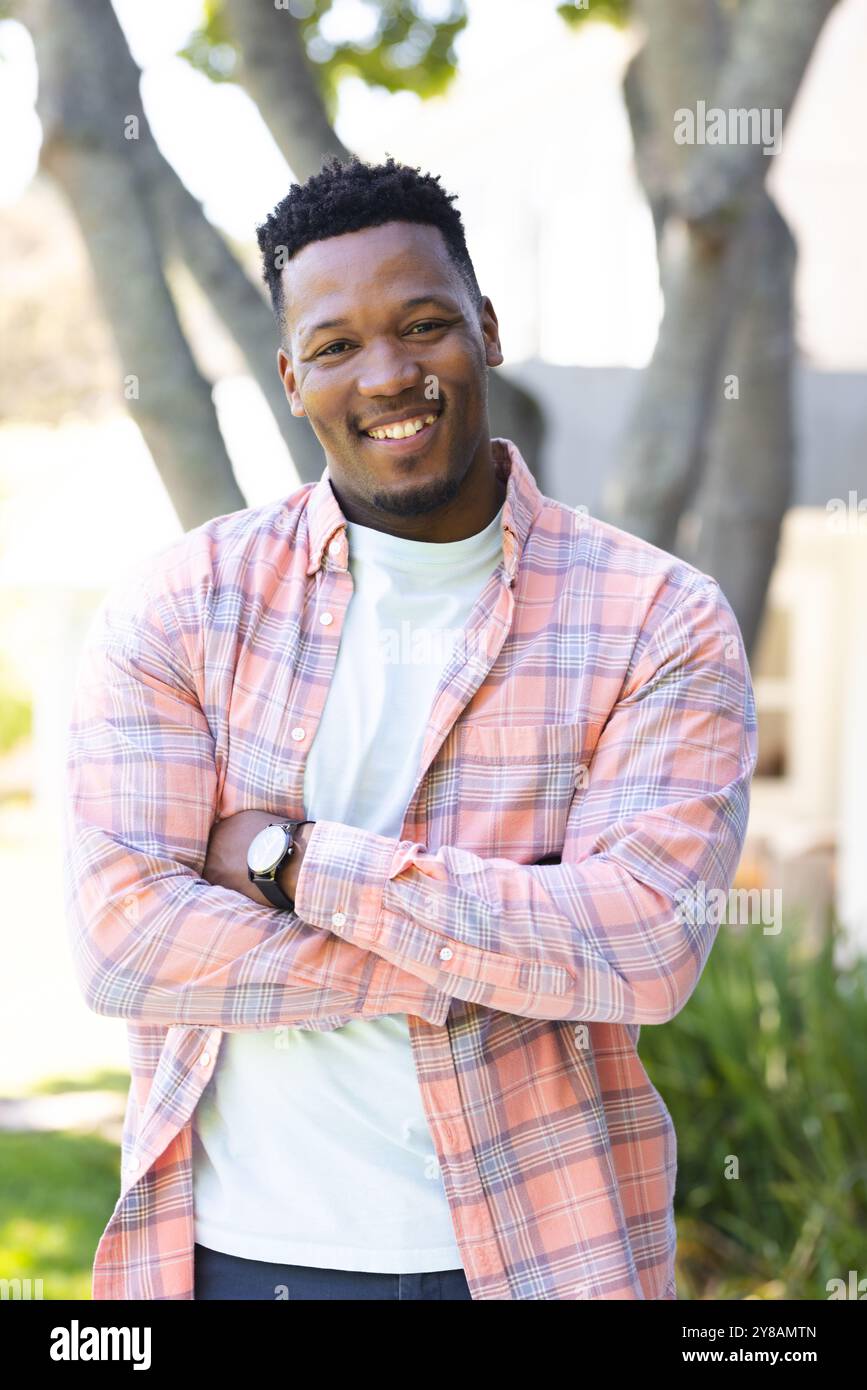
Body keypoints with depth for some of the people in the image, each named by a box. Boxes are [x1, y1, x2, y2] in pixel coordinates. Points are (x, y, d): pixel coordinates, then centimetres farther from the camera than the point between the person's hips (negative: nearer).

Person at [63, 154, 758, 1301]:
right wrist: (488, 956, -16)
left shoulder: (664, 622, -5)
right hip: (236, 1246, 1)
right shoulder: (180, 607, -2)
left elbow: (646, 948, -17)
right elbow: (122, 940, -12)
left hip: (532, 1249, 0)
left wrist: (294, 856, -16)